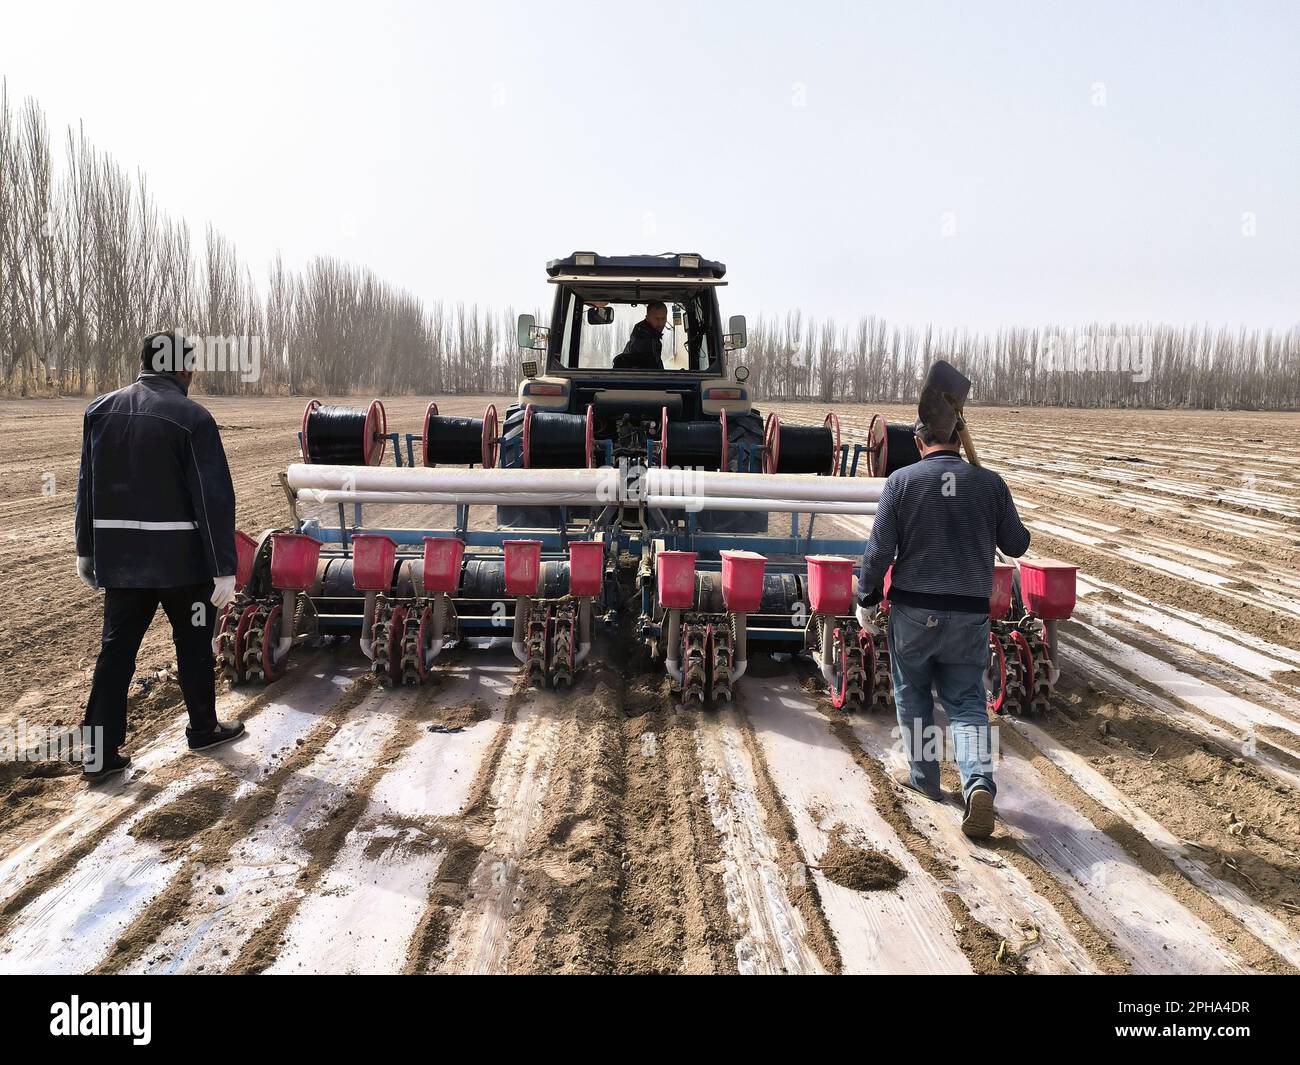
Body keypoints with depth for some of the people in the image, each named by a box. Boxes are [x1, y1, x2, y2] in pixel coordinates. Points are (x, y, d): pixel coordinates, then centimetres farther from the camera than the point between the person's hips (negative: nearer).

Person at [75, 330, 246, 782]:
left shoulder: (100, 410, 5)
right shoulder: (192, 418, -13)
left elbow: (88, 486, 11)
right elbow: (213, 499, -16)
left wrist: (86, 551, 19)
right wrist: (224, 568, -13)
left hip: (119, 557, 5)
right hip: (182, 558, -4)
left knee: (117, 648, 10)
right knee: (193, 645, 14)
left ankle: (99, 752, 11)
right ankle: (203, 729, 28)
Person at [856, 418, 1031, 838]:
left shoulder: (902, 481, -7)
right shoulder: (990, 482, -1)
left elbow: (879, 551, -9)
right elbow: (1016, 545, 8)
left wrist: (865, 601, 3)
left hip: (913, 610, -1)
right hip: (970, 613, 1)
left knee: (912, 693, 19)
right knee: (967, 701, 8)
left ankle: (924, 776, 29)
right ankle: (978, 783, -11)